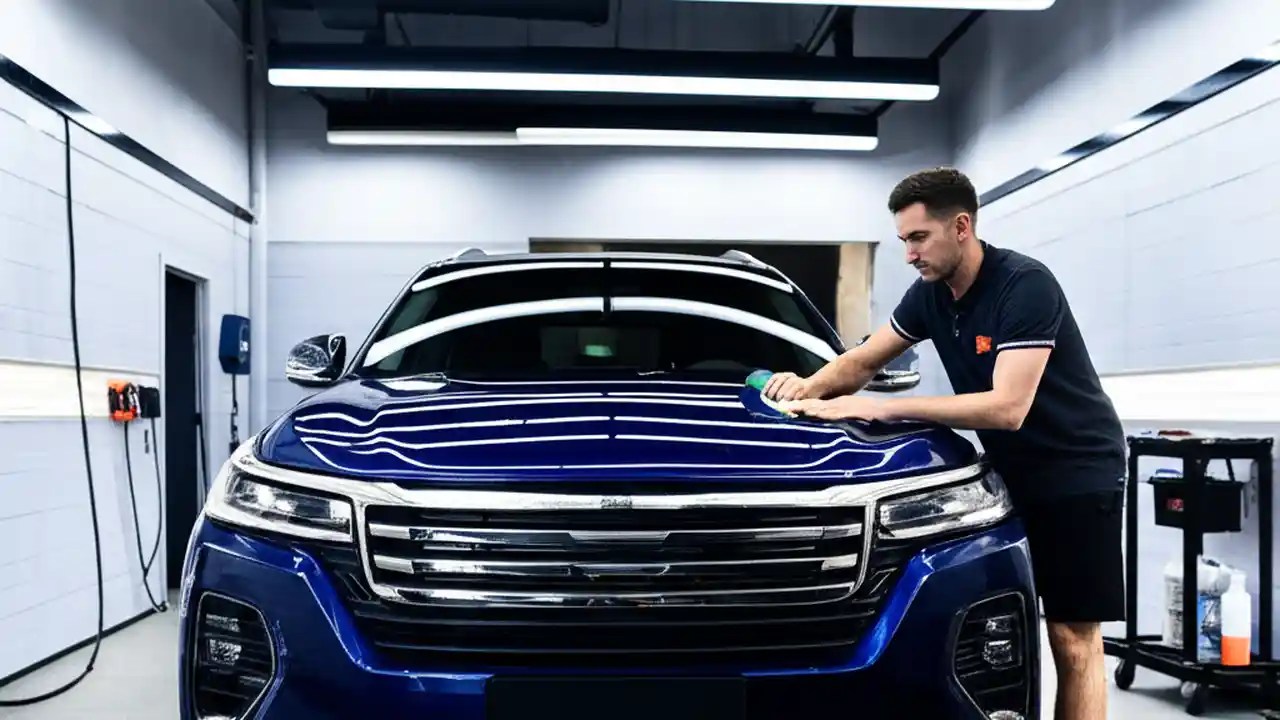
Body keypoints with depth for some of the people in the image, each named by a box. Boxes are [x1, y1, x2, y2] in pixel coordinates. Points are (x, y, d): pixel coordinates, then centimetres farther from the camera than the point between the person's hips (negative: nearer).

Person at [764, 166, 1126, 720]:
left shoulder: (1024, 284, -23)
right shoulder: (930, 293, 0)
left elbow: (1007, 408, -30)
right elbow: (863, 362, 9)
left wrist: (879, 408, -32)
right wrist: (811, 386, -14)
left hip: (1076, 472, -6)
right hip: (1008, 469, 7)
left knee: (1072, 637, -5)